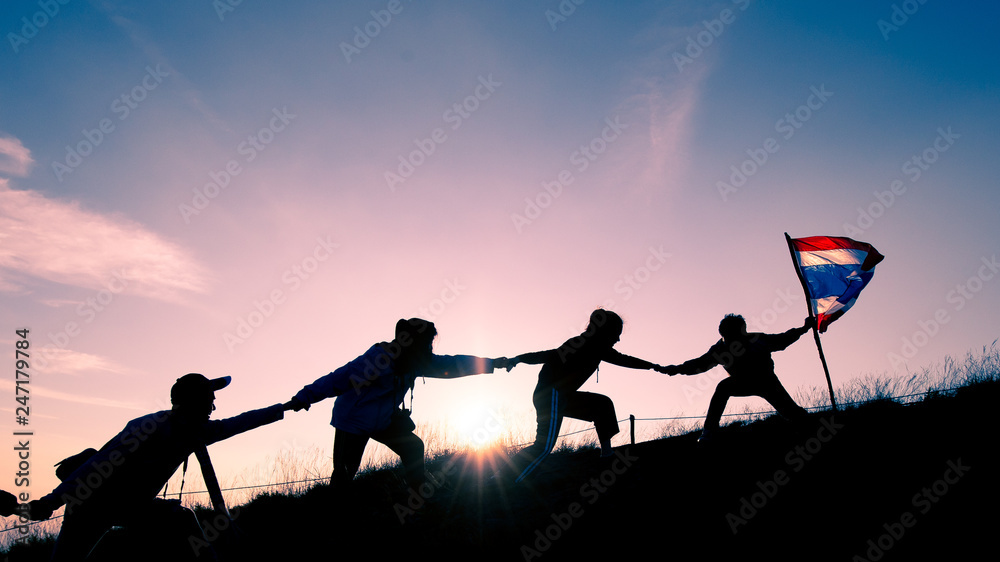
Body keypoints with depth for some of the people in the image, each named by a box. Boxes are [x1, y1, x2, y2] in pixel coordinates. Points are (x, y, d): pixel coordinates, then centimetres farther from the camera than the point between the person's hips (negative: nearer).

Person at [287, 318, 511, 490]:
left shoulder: (413, 362, -9)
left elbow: (449, 364, -4)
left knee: (413, 447, -1)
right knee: (344, 474, -5)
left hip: (383, 420, 7)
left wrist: (492, 363, -5)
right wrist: (304, 398, -30)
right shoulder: (379, 361, -33)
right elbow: (337, 380, -31)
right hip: (353, 423, -7)